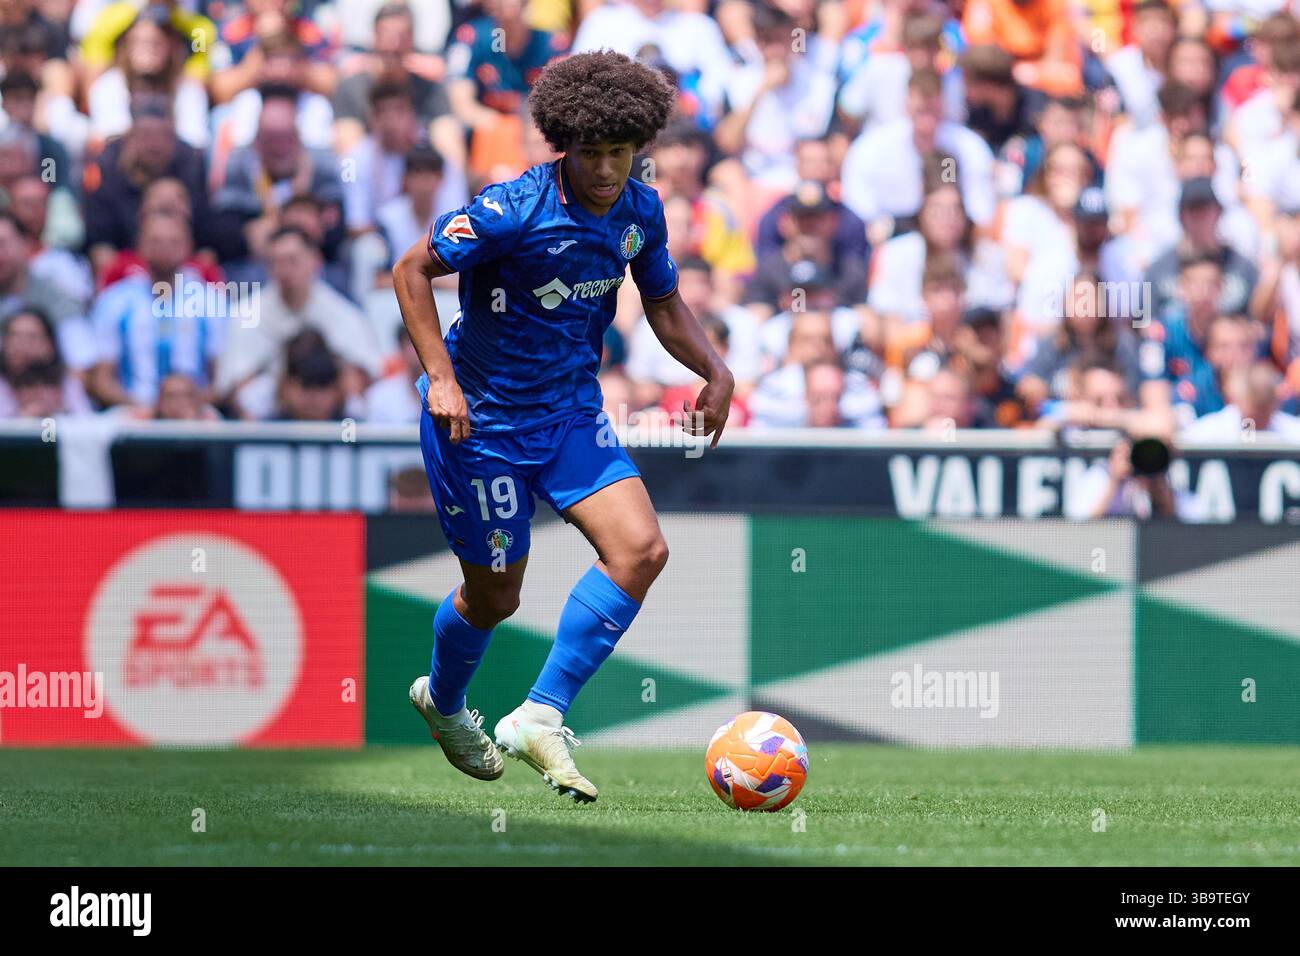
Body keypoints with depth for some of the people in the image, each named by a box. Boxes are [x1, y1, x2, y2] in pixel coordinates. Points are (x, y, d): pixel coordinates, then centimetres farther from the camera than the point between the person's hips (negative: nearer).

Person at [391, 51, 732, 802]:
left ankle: (541, 718, -8)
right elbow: (413, 271, -14)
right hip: (483, 417, -5)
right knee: (495, 595, 6)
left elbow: (664, 303, 13)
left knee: (642, 550, -14)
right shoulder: (512, 211, -22)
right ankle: (444, 702, 40)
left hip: (572, 410, 6)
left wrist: (715, 370, -4)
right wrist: (441, 376, -23)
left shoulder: (641, 211, -3)